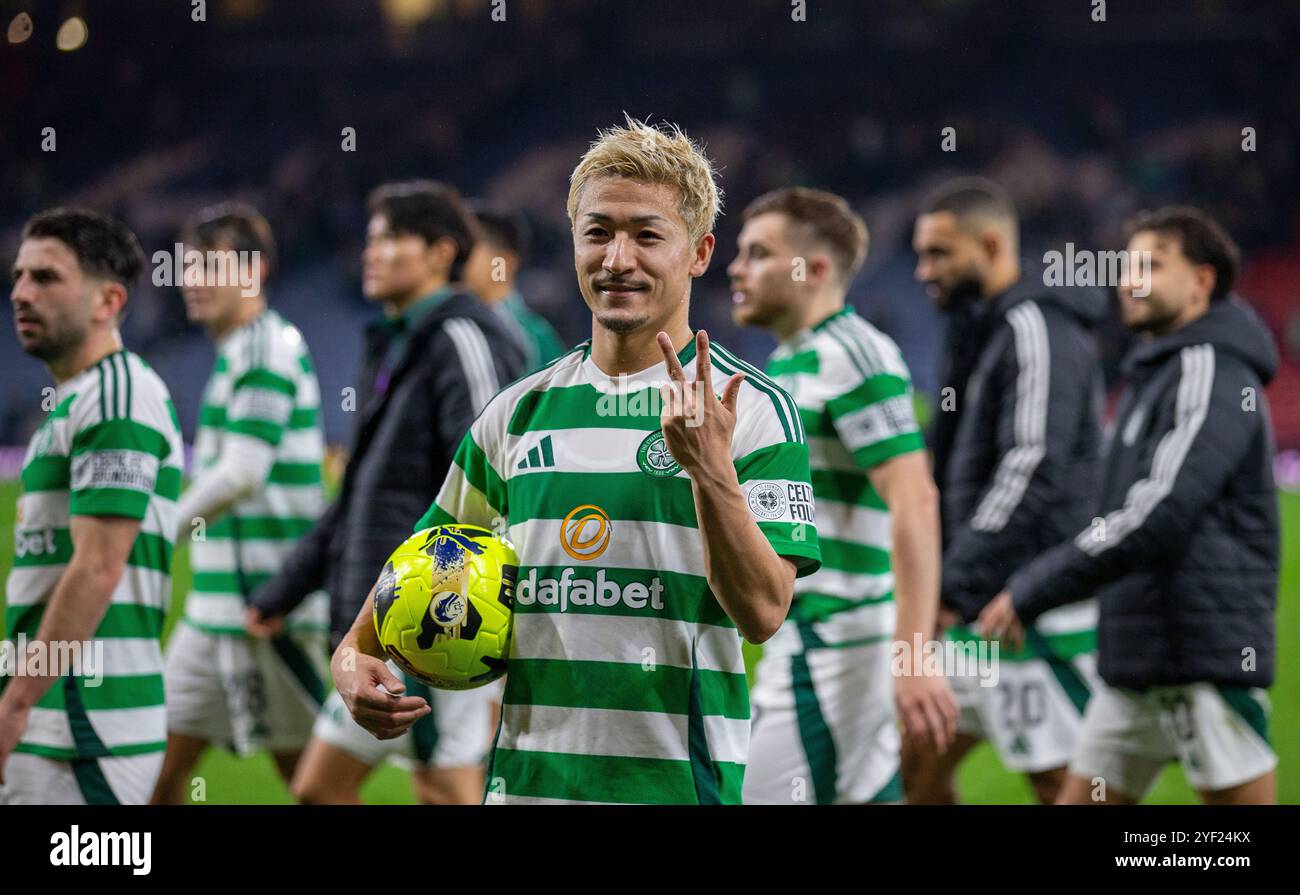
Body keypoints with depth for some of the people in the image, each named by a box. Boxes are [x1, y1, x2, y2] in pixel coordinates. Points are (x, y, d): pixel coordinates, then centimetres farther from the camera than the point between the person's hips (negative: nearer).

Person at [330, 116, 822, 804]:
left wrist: (711, 469, -24)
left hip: (676, 781, -4)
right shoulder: (521, 411, 10)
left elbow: (763, 613, -13)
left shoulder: (752, 408, -4)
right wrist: (355, 653, 4)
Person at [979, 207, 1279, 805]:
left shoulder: (1211, 373, -13)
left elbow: (1159, 515, -23)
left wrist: (1031, 591, -19)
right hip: (1136, 665, 10)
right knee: (1080, 801, 9)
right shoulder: (1155, 374, 18)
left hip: (1206, 661, -10)